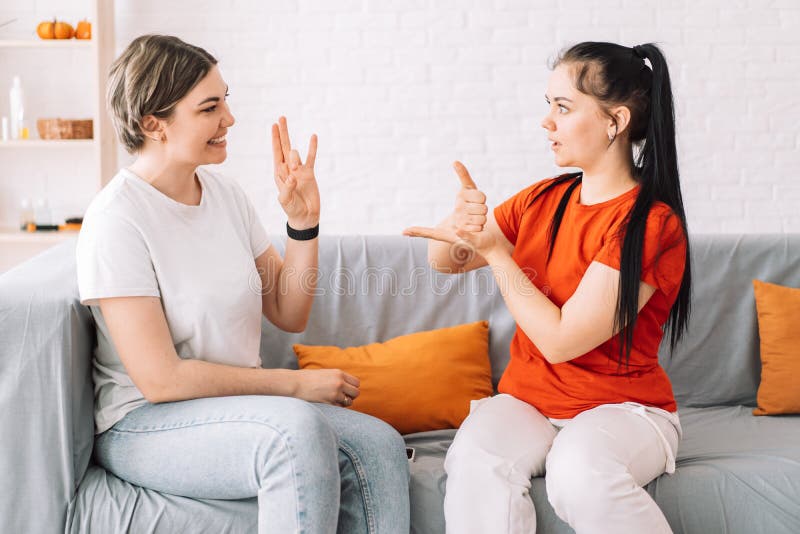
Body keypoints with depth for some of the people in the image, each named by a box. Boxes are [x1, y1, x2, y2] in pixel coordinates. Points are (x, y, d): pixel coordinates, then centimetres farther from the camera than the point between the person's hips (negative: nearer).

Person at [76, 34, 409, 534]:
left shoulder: (227, 194, 5)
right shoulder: (115, 221, -15)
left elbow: (289, 315, 9)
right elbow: (160, 379, -19)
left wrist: (304, 221, -6)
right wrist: (296, 384, -15)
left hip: (235, 404, 7)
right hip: (144, 424, -6)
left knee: (380, 445, -19)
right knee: (297, 428, -34)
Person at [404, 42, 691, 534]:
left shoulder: (652, 222, -14)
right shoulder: (544, 200, 5)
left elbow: (560, 340, -18)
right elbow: (444, 261, 12)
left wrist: (493, 247, -15)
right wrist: (459, 224, -11)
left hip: (622, 408, -4)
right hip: (527, 402, 5)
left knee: (579, 471, -37)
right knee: (475, 461, -28)